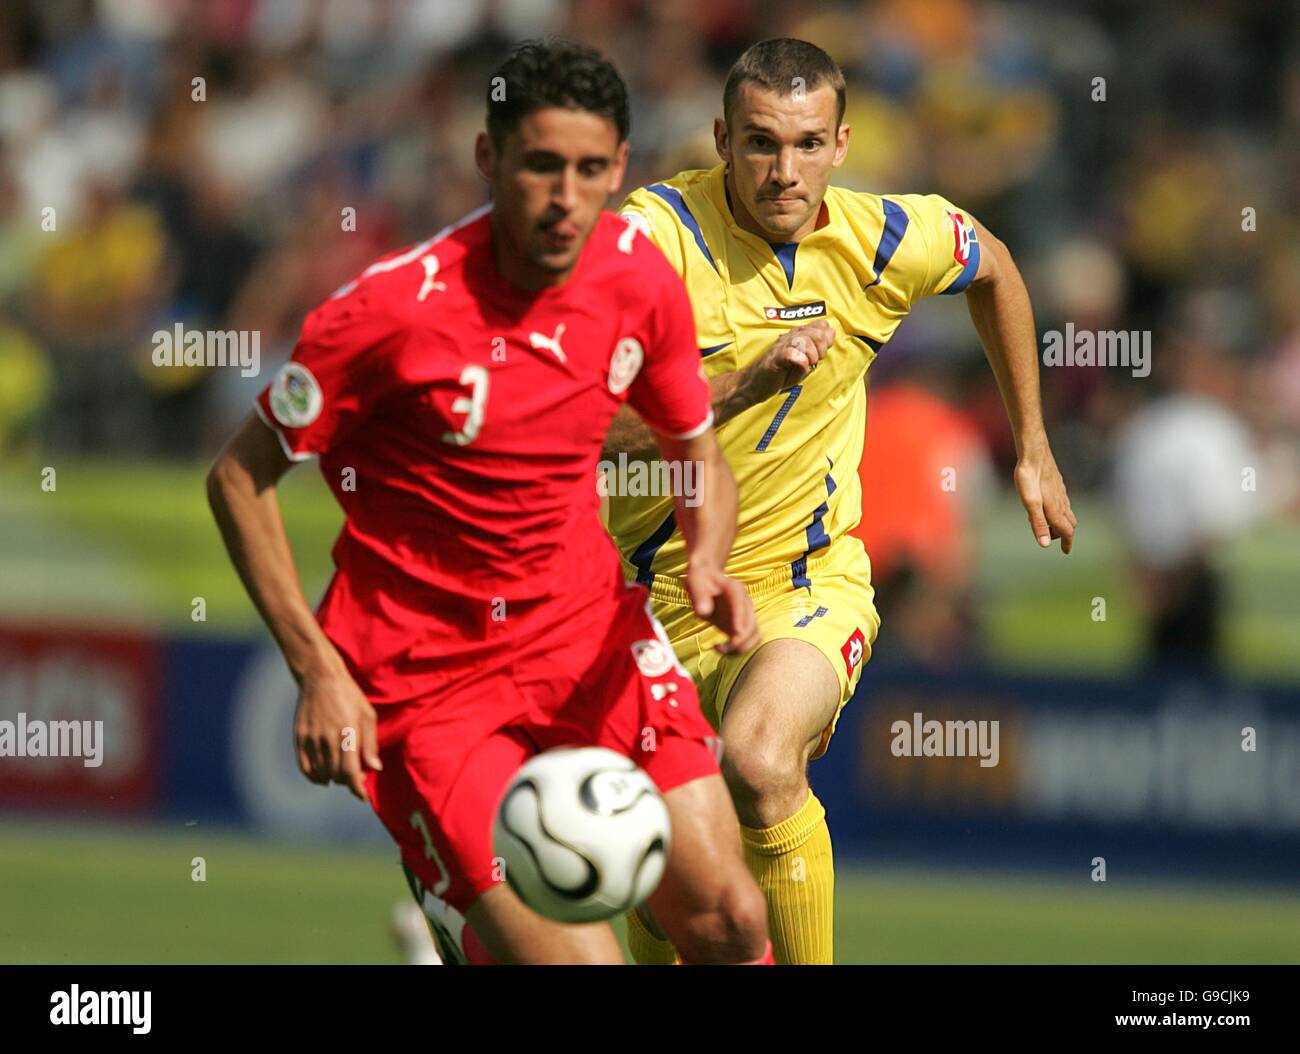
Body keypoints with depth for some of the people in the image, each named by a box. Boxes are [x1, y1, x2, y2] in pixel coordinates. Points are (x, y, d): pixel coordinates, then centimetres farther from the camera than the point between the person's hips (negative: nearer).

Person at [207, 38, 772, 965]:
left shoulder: (641, 281, -5)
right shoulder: (396, 308, -20)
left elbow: (699, 454, 12)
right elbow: (240, 477, -10)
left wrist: (708, 563, -10)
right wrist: (318, 670, -15)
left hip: (592, 631, 5)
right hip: (423, 673, -5)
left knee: (729, 921, -5)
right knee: (578, 958, -15)